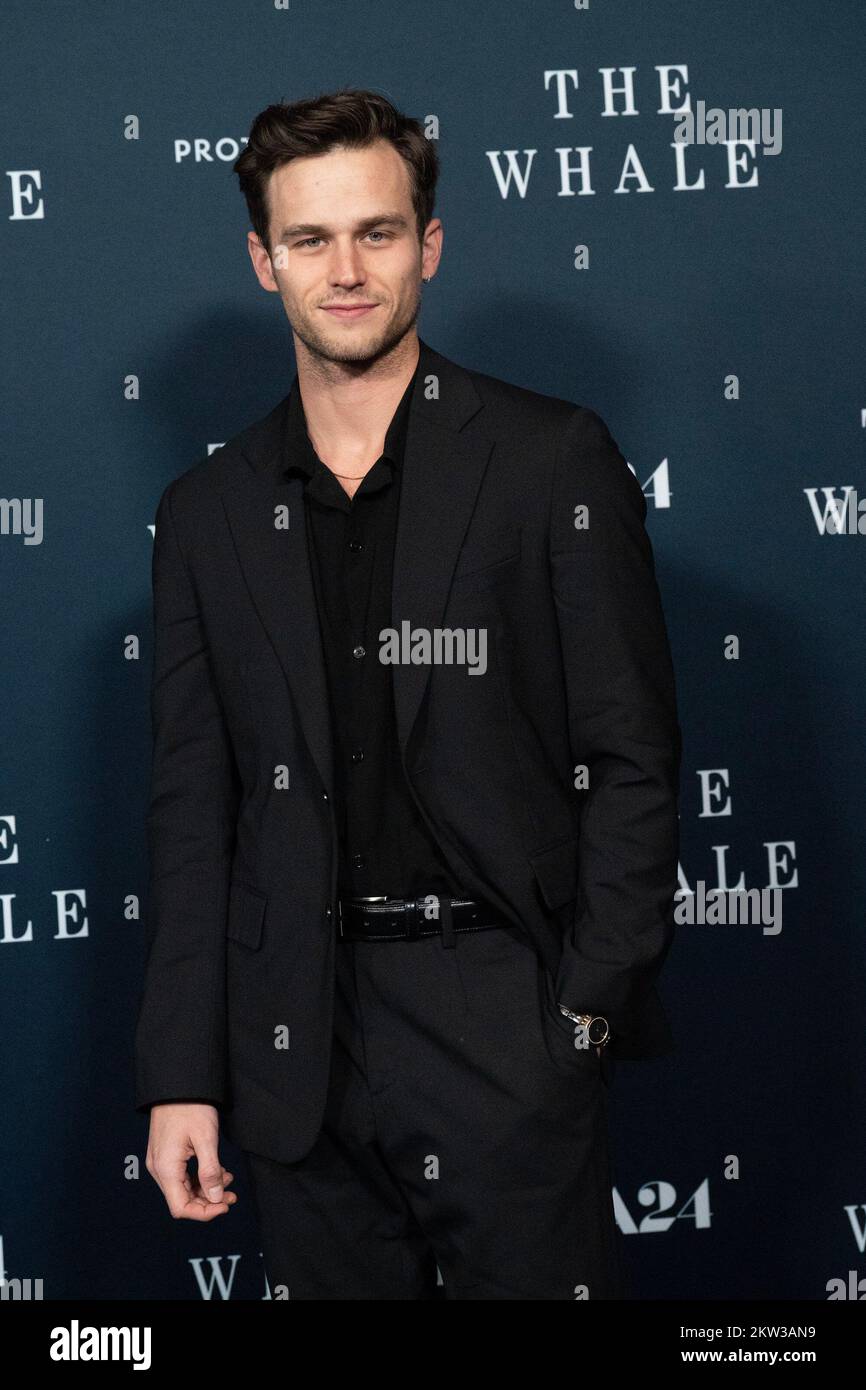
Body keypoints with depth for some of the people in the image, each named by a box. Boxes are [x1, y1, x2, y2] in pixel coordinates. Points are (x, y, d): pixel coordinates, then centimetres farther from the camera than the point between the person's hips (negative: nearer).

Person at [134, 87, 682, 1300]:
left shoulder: (553, 460, -1)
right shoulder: (209, 511, 9)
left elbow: (633, 759, -2)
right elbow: (193, 810, 9)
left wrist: (585, 1012, -10)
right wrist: (181, 1074, 4)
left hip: (508, 1027, -3)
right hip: (300, 1050, 3)